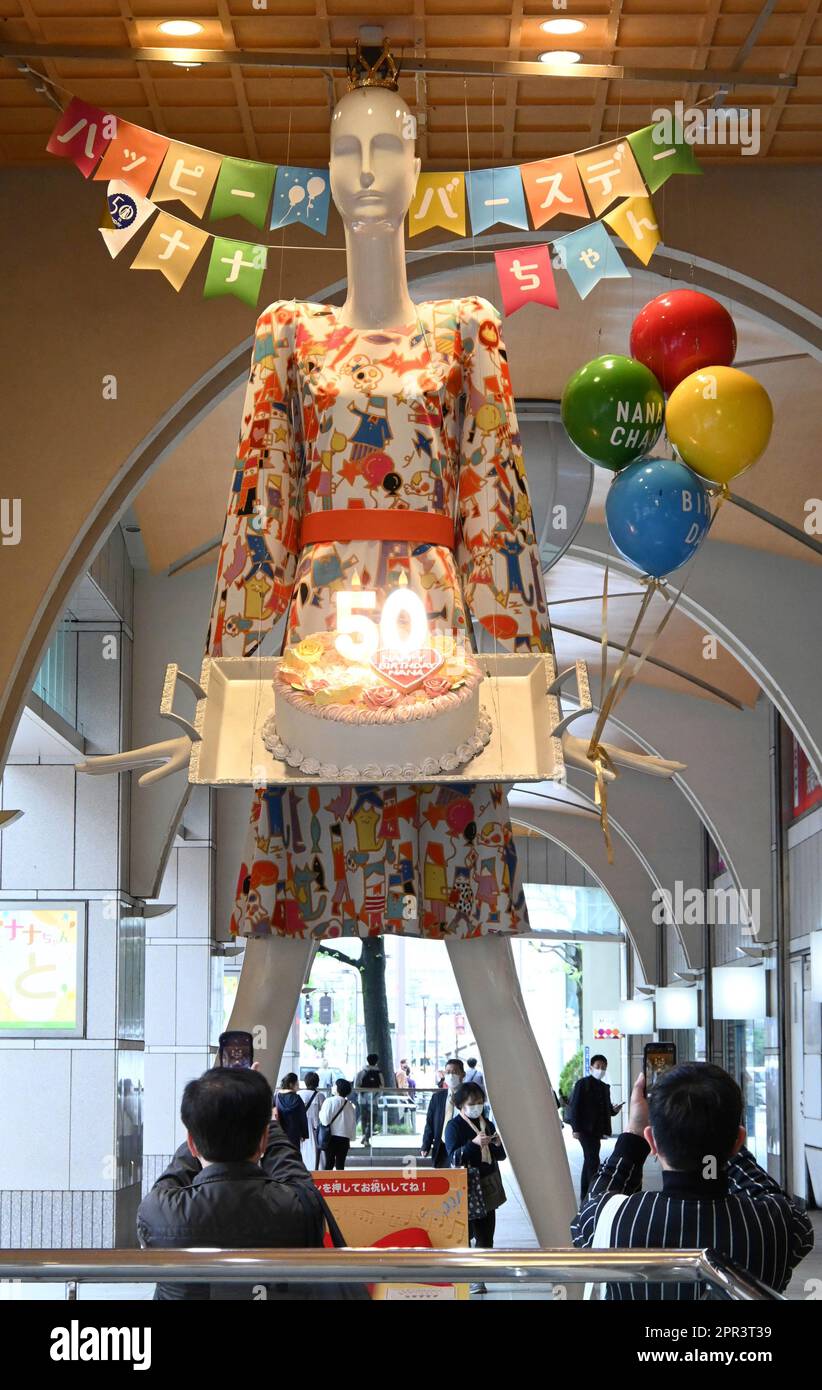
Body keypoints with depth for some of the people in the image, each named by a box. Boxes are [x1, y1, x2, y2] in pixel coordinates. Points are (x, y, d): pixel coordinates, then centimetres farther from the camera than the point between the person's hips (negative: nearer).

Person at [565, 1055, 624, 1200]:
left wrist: (614, 1109, -5)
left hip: (596, 1130, 7)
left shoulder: (604, 1087, 16)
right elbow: (574, 1106, -9)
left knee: (589, 1161, 12)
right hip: (585, 1129, -7)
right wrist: (576, 1128, -16)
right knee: (593, 1161, -15)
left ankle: (585, 1195, 18)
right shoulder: (583, 1083, -5)